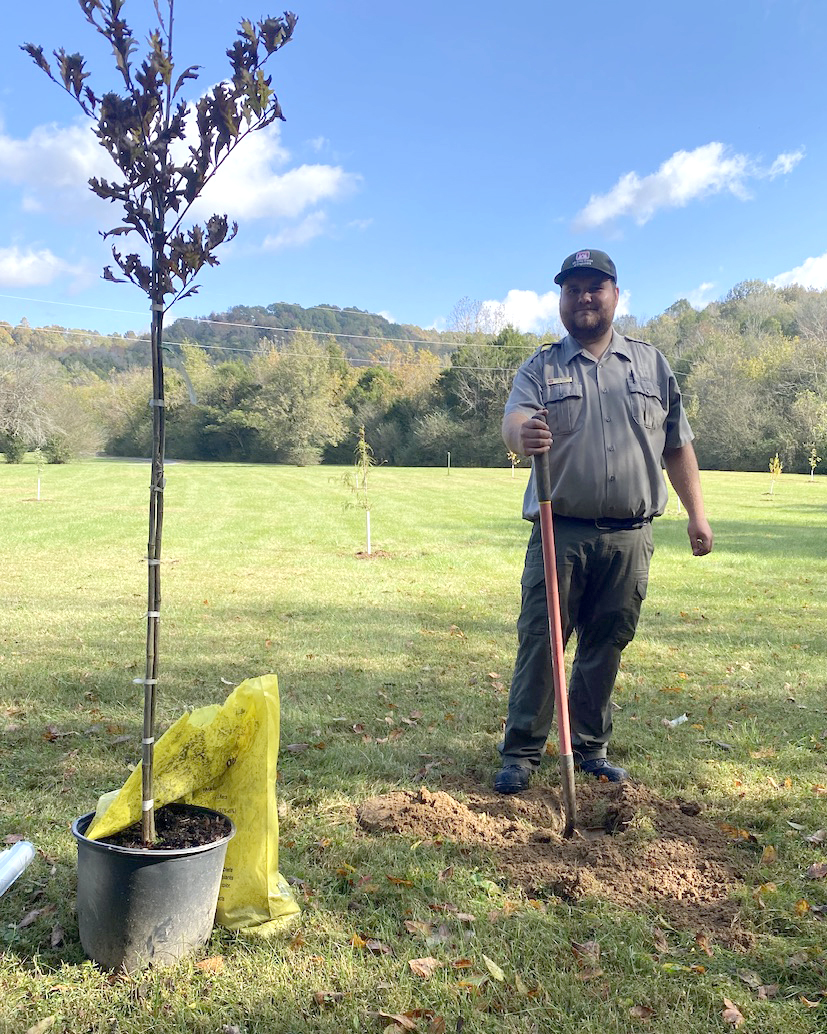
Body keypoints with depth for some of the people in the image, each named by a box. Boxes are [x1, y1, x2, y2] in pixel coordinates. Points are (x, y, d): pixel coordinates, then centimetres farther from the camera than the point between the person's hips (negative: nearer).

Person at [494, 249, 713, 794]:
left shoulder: (652, 363, 13)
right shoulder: (542, 366, 7)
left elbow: (678, 446, 14)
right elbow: (514, 419, -12)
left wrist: (697, 513, 8)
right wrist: (522, 433, -37)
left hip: (629, 537, 2)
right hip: (560, 532, -2)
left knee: (606, 647, 10)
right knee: (539, 642, -2)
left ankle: (591, 747, 23)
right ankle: (521, 752, 9)